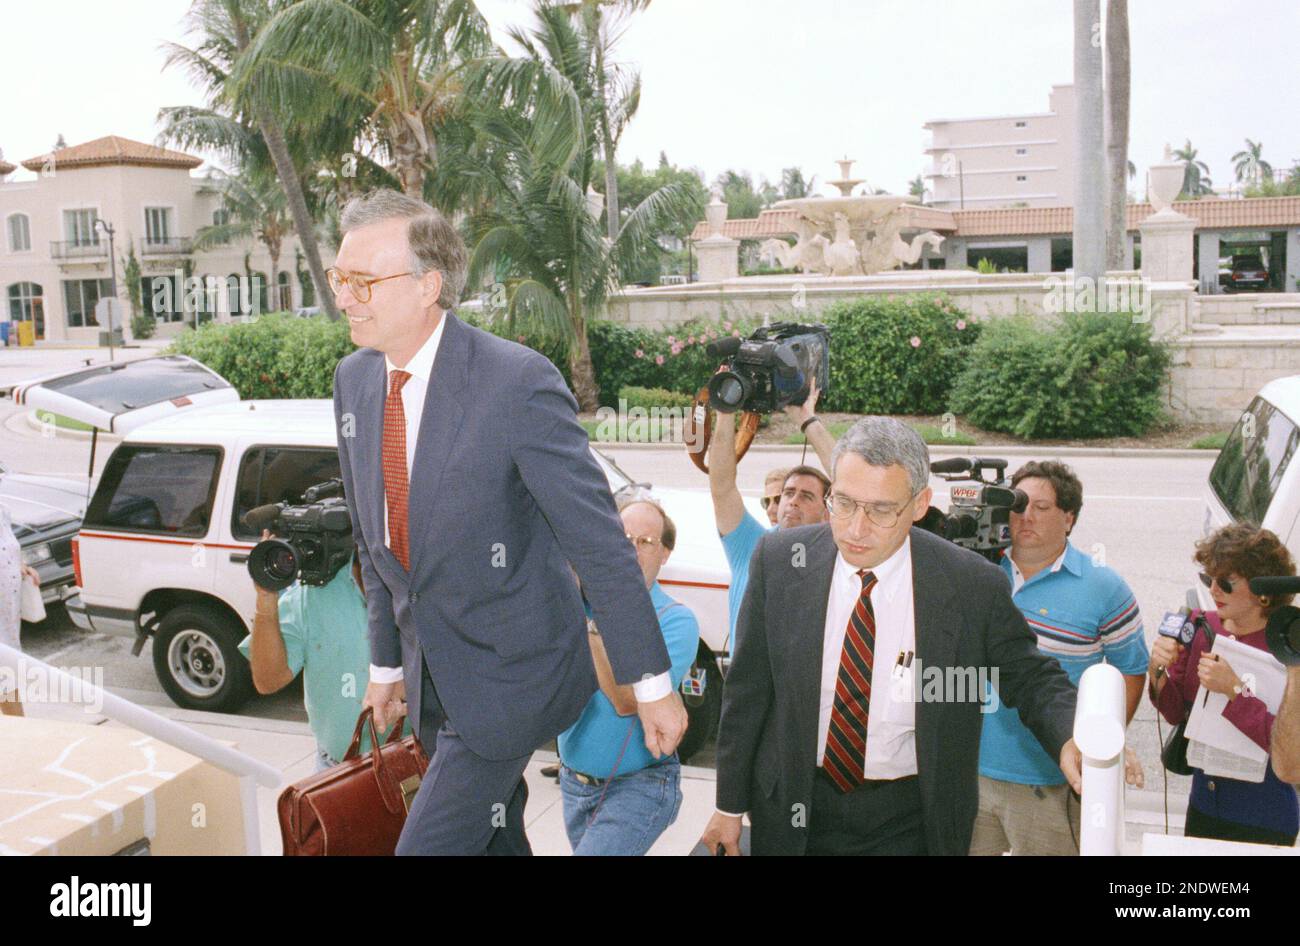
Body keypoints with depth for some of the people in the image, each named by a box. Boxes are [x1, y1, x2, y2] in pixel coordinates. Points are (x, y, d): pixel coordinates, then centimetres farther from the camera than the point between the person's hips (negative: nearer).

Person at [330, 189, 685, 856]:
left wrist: (651, 683, -17)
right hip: (430, 671, 7)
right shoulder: (354, 380, 0)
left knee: (430, 845, -6)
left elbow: (598, 541, -20)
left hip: (508, 669, -7)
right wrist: (386, 663, 15)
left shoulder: (517, 381, -22)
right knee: (495, 838, 21)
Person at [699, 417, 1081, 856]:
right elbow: (748, 688, -3)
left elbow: (1031, 679, -2)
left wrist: (1070, 738, -25)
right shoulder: (780, 560, -10)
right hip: (796, 811, 1)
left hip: (909, 822, -1)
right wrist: (729, 805, 2)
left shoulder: (973, 585, -15)